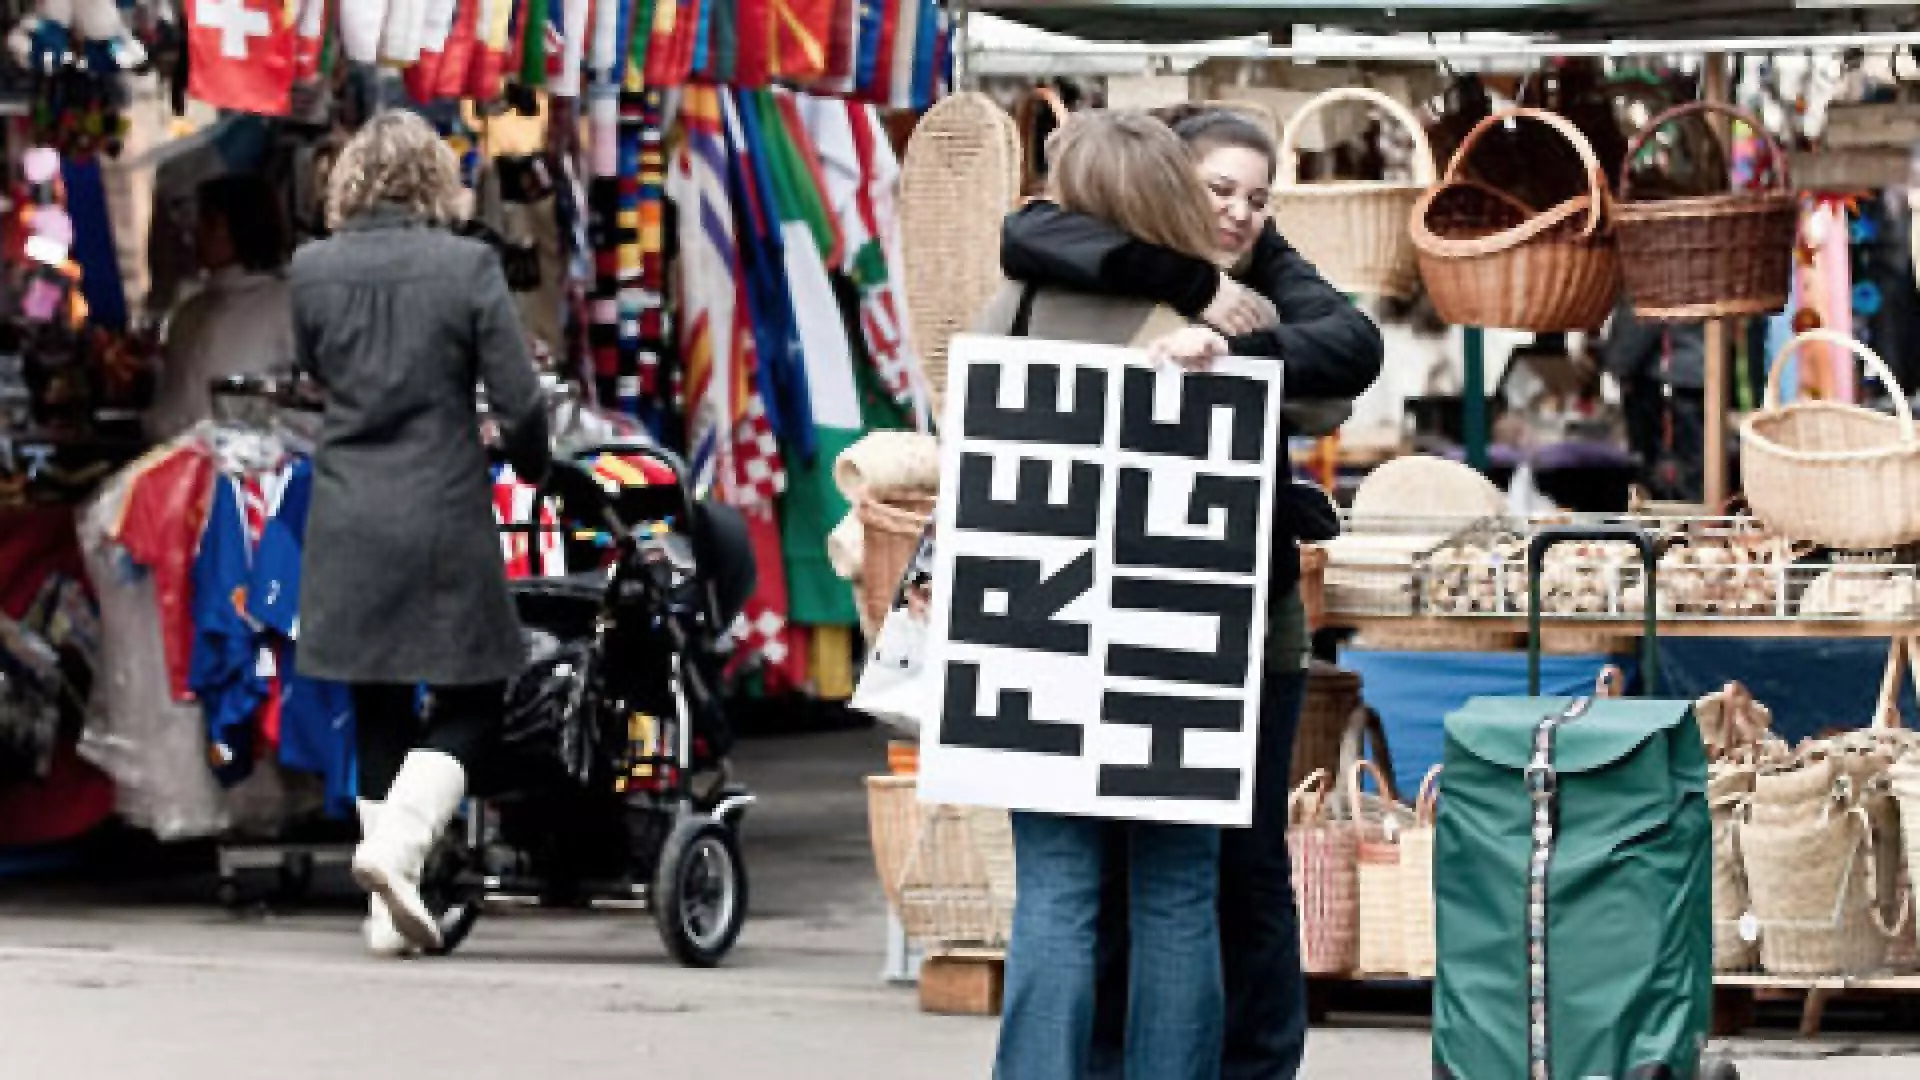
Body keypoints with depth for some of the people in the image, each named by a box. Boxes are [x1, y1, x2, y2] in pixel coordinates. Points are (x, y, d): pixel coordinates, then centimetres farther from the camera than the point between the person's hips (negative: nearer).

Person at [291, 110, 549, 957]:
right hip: (443, 517, -4)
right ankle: (397, 843, -14)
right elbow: (519, 403, -8)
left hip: (346, 527, 4)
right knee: (470, 700, 8)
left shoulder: (311, 269, -1)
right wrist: (534, 470, 12)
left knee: (379, 712, 12)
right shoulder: (468, 268, -9)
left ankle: (390, 912, 12)